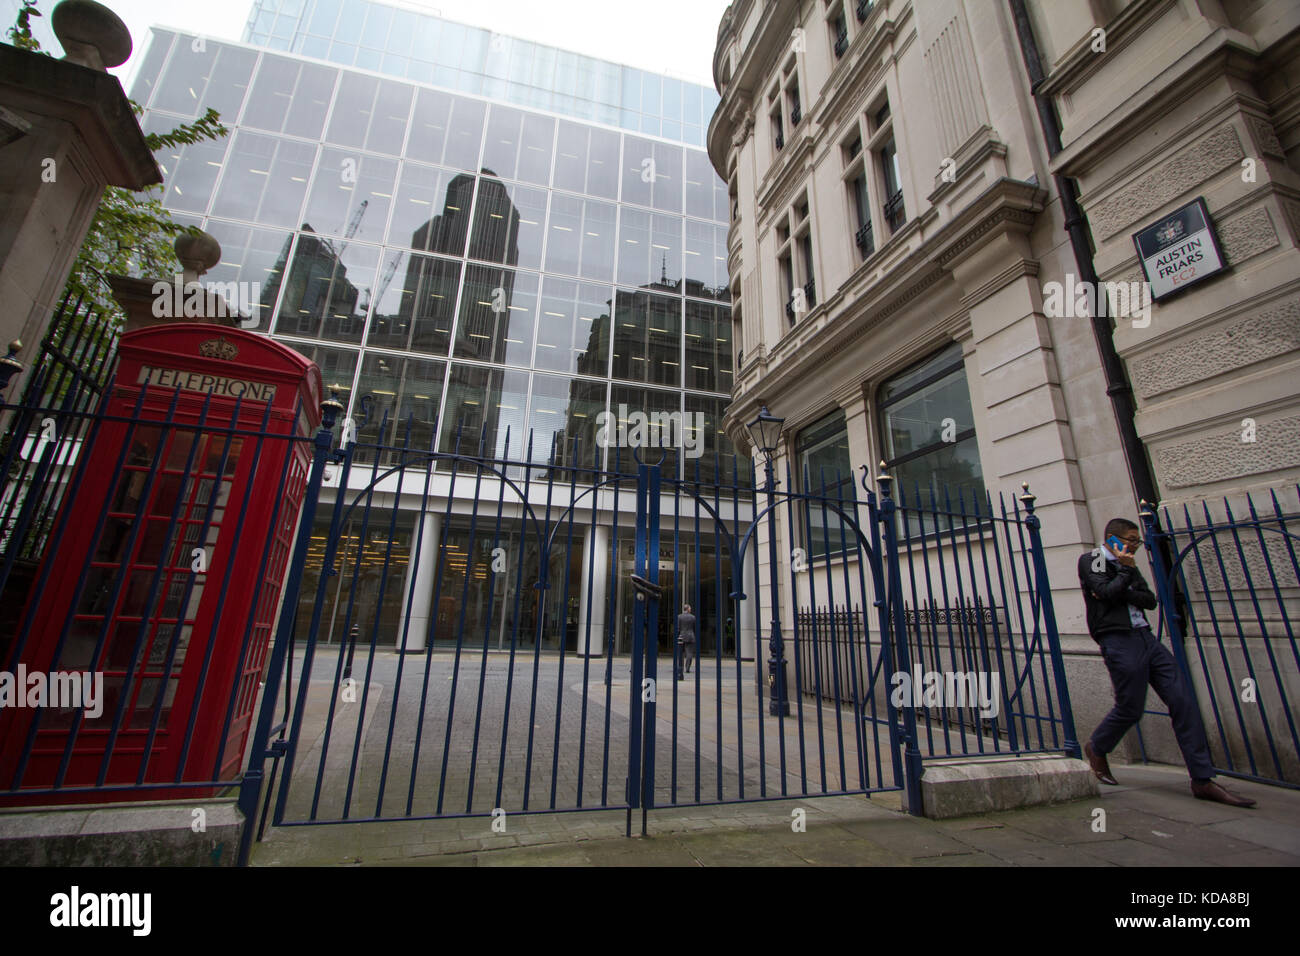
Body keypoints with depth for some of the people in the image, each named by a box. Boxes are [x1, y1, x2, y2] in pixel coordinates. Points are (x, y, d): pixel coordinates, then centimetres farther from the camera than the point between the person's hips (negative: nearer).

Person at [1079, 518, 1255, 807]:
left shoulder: (1126, 565, 19)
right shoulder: (1090, 561, -3)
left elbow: (1150, 600, 10)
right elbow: (1107, 592, -16)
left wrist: (1122, 593, -7)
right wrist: (1127, 570, -6)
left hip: (1145, 637, 8)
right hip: (1119, 641, -7)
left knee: (1183, 701, -1)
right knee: (1130, 709, -2)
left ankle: (1203, 780, 6)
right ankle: (1096, 749, 22)